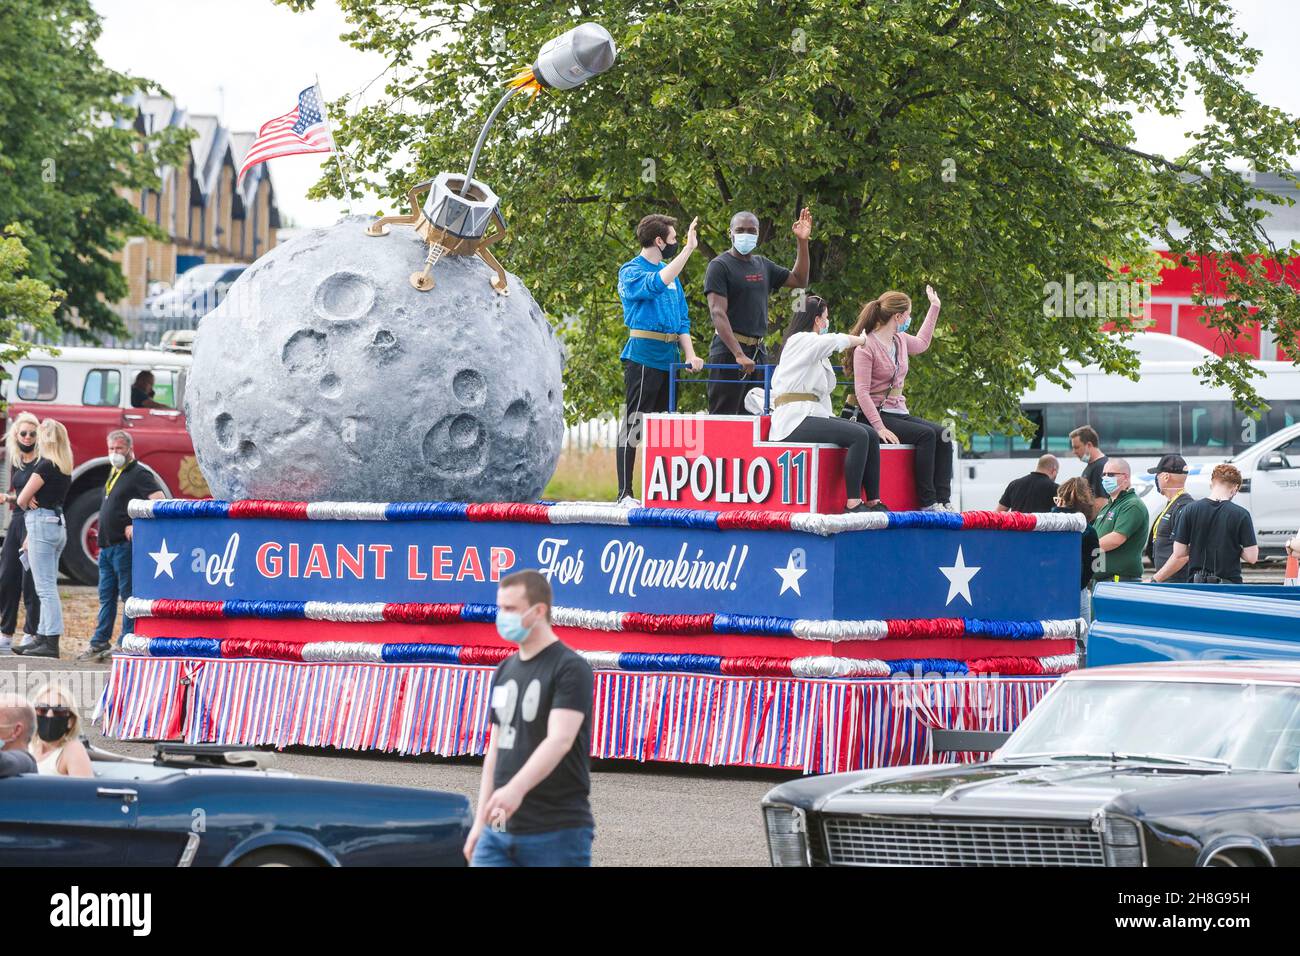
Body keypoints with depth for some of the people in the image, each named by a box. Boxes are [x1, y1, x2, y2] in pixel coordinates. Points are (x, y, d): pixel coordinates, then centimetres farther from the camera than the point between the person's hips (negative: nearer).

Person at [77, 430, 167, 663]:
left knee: (128, 595, -5)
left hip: (125, 545, -10)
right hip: (108, 545, 10)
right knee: (106, 596, 11)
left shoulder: (139, 474, -10)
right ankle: (100, 643, 15)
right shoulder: (114, 474, 19)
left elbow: (158, 502, -21)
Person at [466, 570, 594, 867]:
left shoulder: (571, 669, -9)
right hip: (499, 831, 7)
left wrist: (516, 788, -38)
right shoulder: (505, 671, 16)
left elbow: (560, 740, -23)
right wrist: (480, 821, 17)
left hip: (557, 832, -7)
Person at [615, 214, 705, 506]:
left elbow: (682, 318, 20)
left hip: (669, 357, 8)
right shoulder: (631, 271, -6)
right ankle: (625, 494, -10)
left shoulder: (670, 271, 18)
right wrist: (688, 249, -30)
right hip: (643, 355, -8)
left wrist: (690, 355, 6)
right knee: (634, 423, -9)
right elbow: (655, 284, -28)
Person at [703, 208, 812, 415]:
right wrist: (739, 354, -25)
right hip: (729, 351, -7)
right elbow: (718, 313, -15)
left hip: (758, 351, 7)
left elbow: (799, 280, 24)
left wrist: (802, 242, 11)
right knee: (723, 415, -10)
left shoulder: (763, 265, 16)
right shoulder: (720, 266, -6)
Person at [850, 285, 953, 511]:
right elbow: (861, 391, -18)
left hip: (898, 412, 8)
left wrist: (934, 307, 42)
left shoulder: (900, 340, 13)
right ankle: (928, 501, -25)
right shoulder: (867, 346, -12)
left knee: (943, 435, -14)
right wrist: (880, 428, -27)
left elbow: (921, 343, 39)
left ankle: (943, 500, -21)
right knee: (926, 434, -27)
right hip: (876, 414, -8)